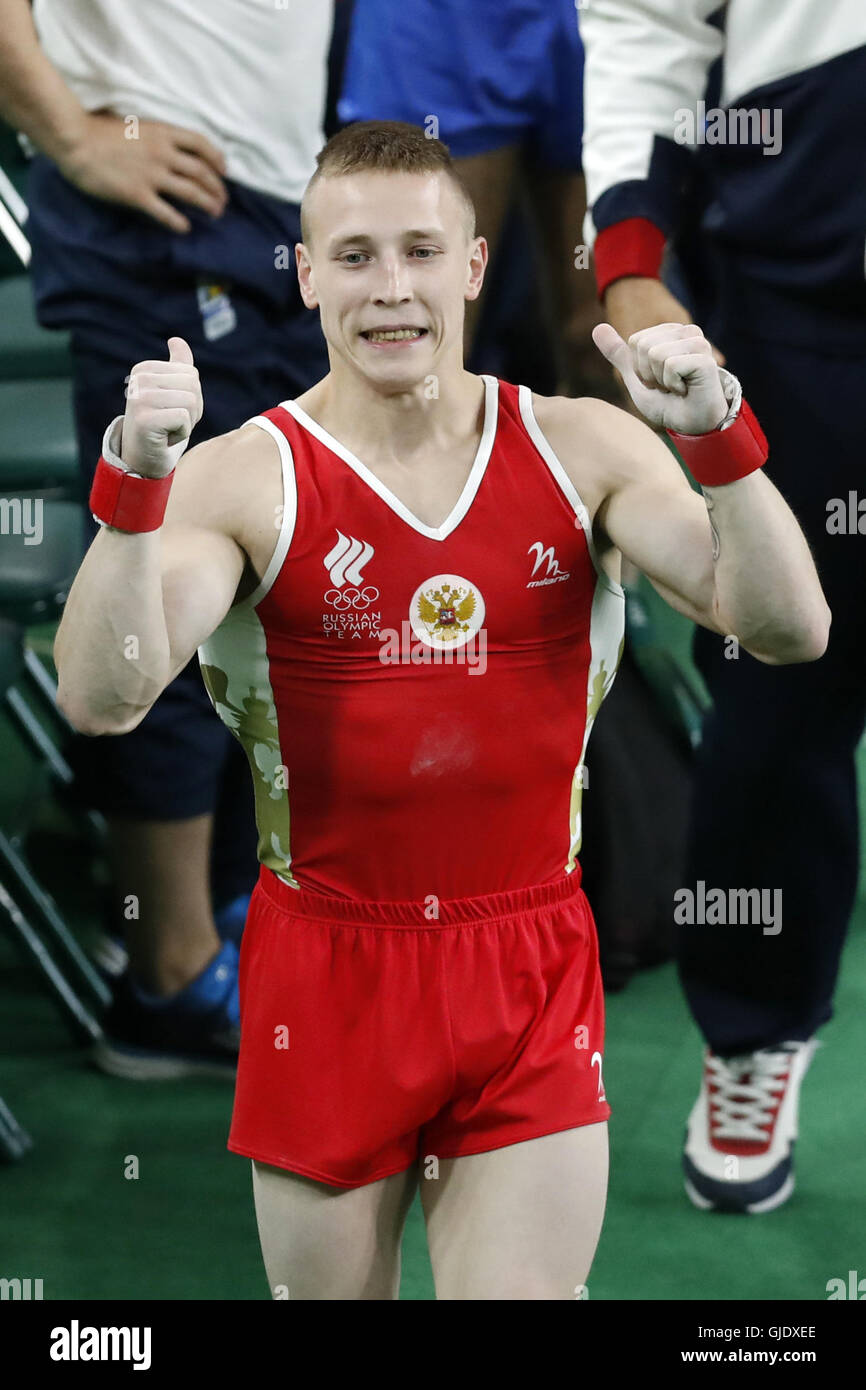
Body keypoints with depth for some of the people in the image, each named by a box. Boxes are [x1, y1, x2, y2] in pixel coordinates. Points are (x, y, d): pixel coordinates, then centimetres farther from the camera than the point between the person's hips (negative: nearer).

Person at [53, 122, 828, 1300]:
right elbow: (103, 698, -19)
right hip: (326, 976, -1)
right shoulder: (247, 477, -7)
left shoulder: (582, 450, 0)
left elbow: (788, 630, -7)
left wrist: (718, 438, -22)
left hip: (533, 984, 1)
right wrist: (134, 482, -31)